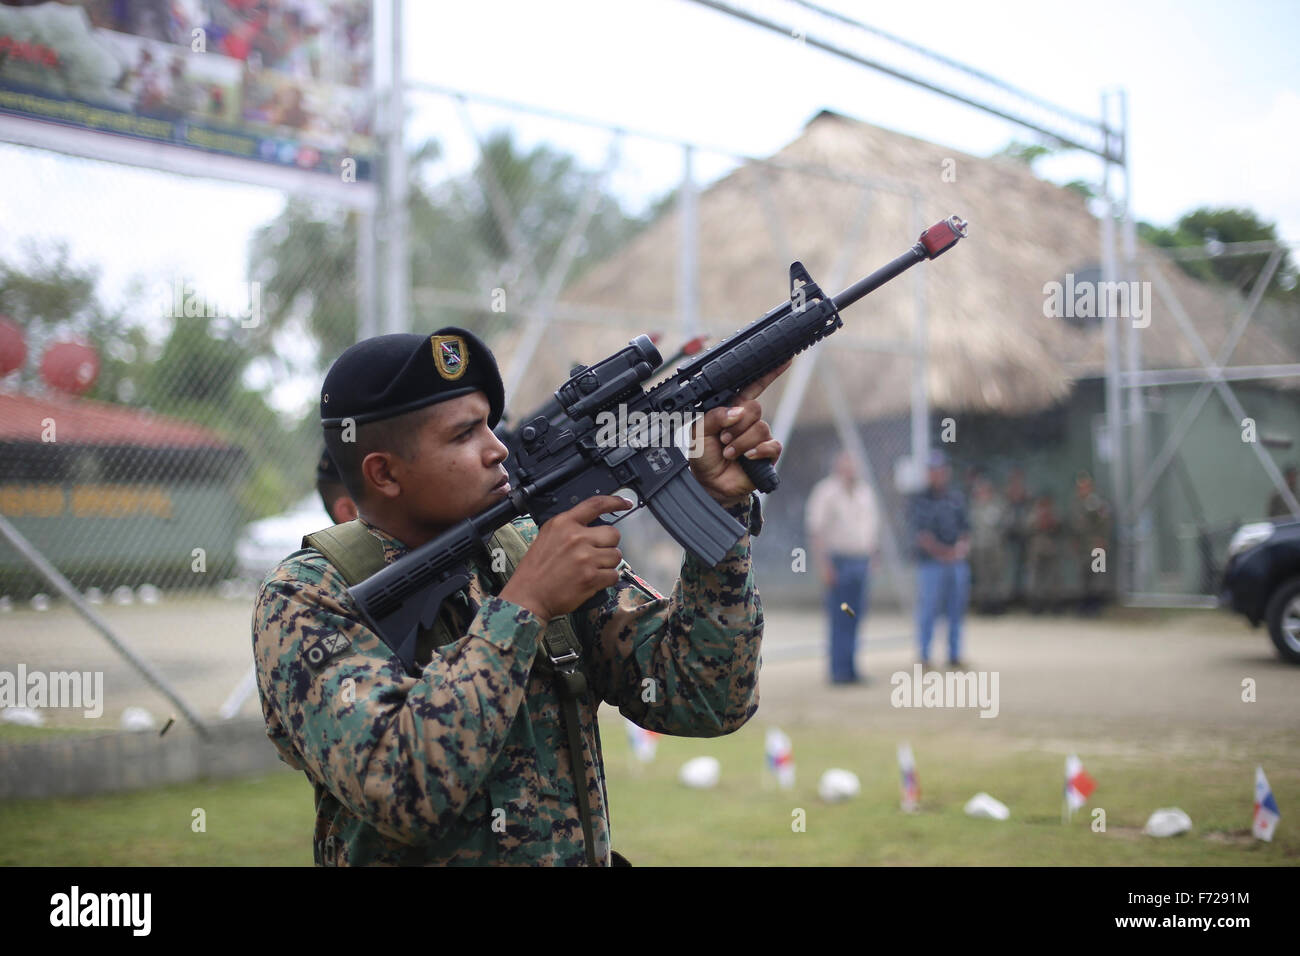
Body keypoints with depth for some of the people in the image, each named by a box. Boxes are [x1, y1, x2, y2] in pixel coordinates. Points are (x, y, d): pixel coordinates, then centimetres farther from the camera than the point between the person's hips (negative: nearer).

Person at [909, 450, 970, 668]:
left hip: (957, 563, 5)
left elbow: (965, 528, 15)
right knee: (928, 608, -5)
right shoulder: (920, 500, -2)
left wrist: (964, 545, -6)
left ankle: (954, 655, 16)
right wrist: (943, 551, -20)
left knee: (956, 610, 7)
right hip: (930, 563, -5)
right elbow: (921, 535, -11)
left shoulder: (957, 498, 14)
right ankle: (924, 656, 3)